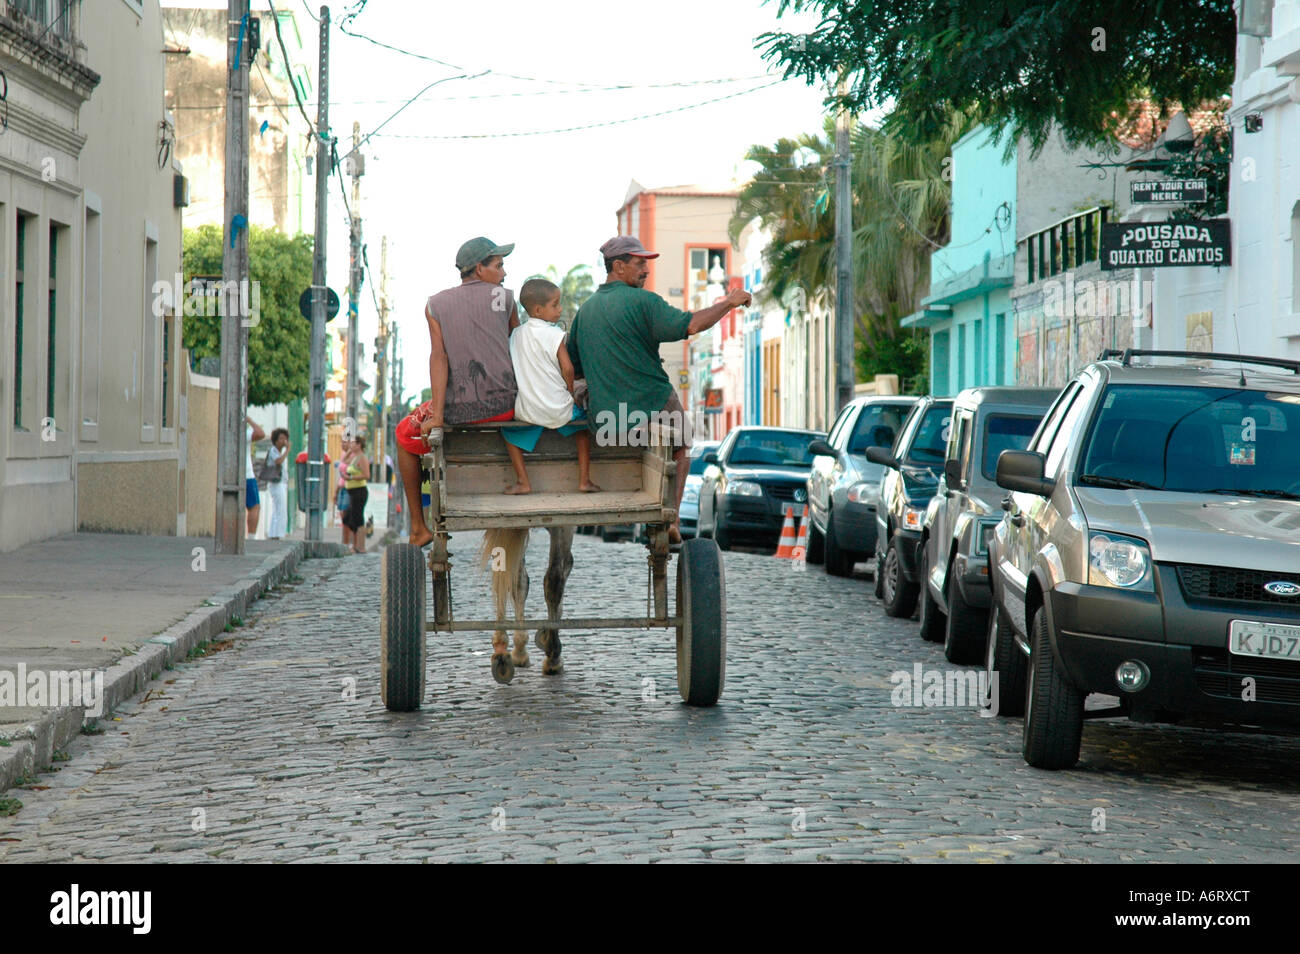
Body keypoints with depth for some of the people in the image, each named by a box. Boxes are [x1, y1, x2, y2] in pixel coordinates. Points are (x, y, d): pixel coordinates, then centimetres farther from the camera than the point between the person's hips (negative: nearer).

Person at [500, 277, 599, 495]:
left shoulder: (516, 334, 3)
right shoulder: (556, 335, -12)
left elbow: (513, 367, 9)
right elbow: (567, 369, -13)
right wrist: (571, 393, 5)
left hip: (525, 410, 3)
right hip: (558, 409, -3)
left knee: (509, 432, 29)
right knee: (583, 421, 23)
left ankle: (522, 481, 19)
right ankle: (584, 479, 18)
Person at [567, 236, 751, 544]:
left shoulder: (585, 310, 9)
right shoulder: (641, 301, -12)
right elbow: (690, 324, -24)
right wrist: (728, 303, -11)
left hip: (605, 422, 5)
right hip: (653, 410, -5)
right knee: (679, 449, 27)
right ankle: (671, 520, 10)